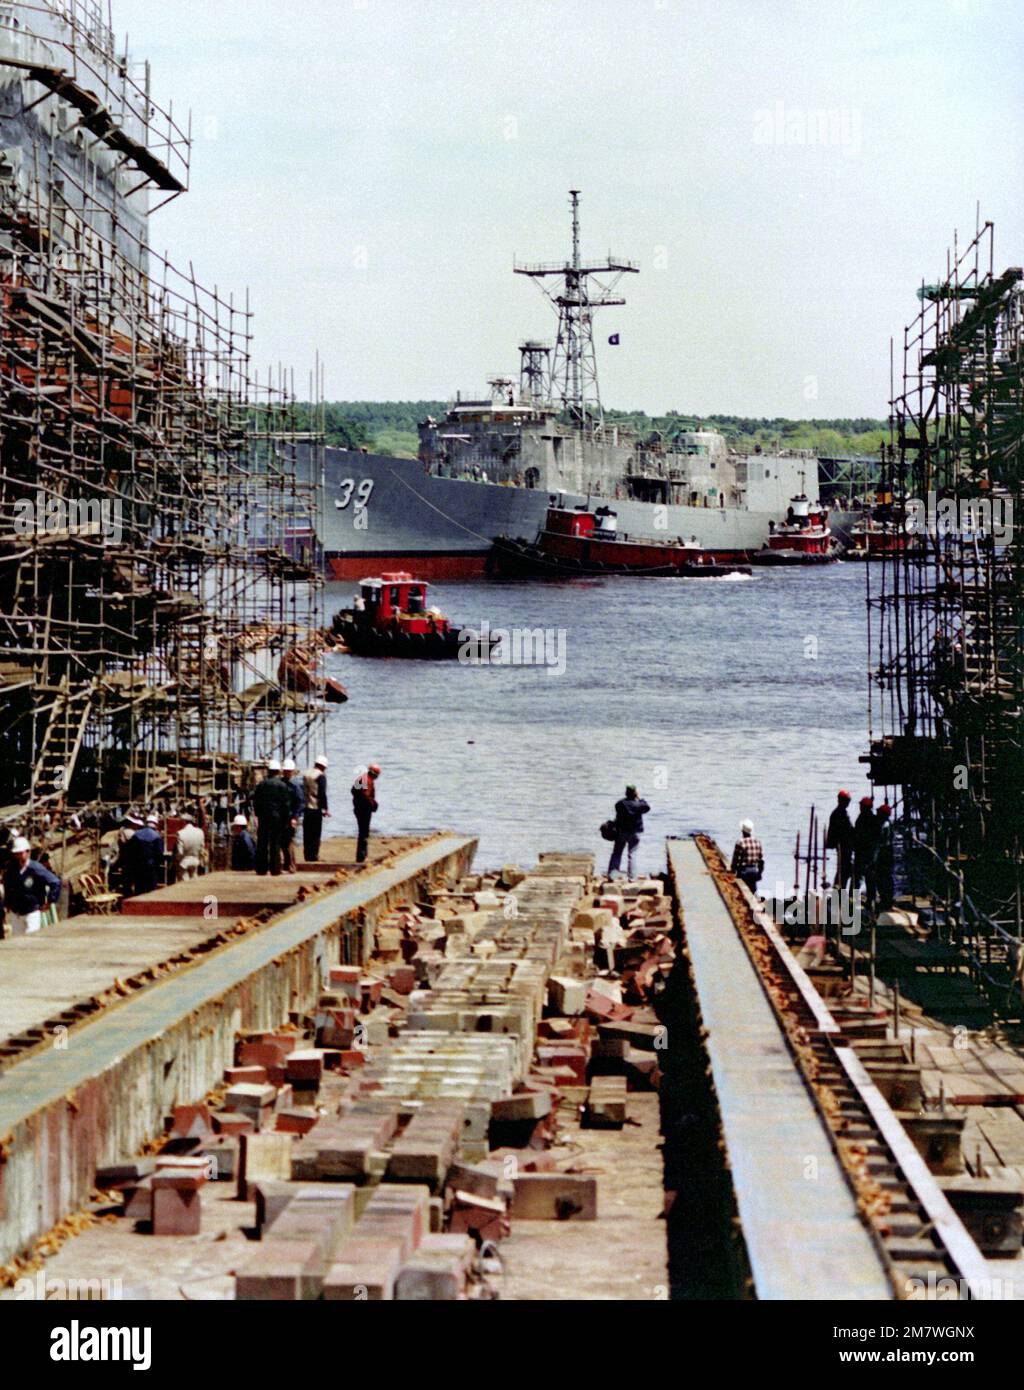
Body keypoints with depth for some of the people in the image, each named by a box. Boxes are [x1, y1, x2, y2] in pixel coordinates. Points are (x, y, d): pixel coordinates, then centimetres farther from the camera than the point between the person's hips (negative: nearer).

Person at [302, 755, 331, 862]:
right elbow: (322, 794, -16)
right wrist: (325, 808, -11)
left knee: (307, 833, 10)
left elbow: (303, 790, 14)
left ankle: (307, 855, 12)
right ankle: (313, 856, -4)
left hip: (306, 807, 6)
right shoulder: (321, 776, -12)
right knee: (315, 833, -2)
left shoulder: (306, 774, 9)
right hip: (316, 808, -6)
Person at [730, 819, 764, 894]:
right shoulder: (758, 843, 4)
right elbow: (761, 860, 8)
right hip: (754, 871, 5)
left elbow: (735, 859, -11)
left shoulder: (740, 843, -13)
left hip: (743, 871, -5)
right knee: (753, 890, 13)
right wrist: (759, 872, 17)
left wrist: (732, 871, 0)